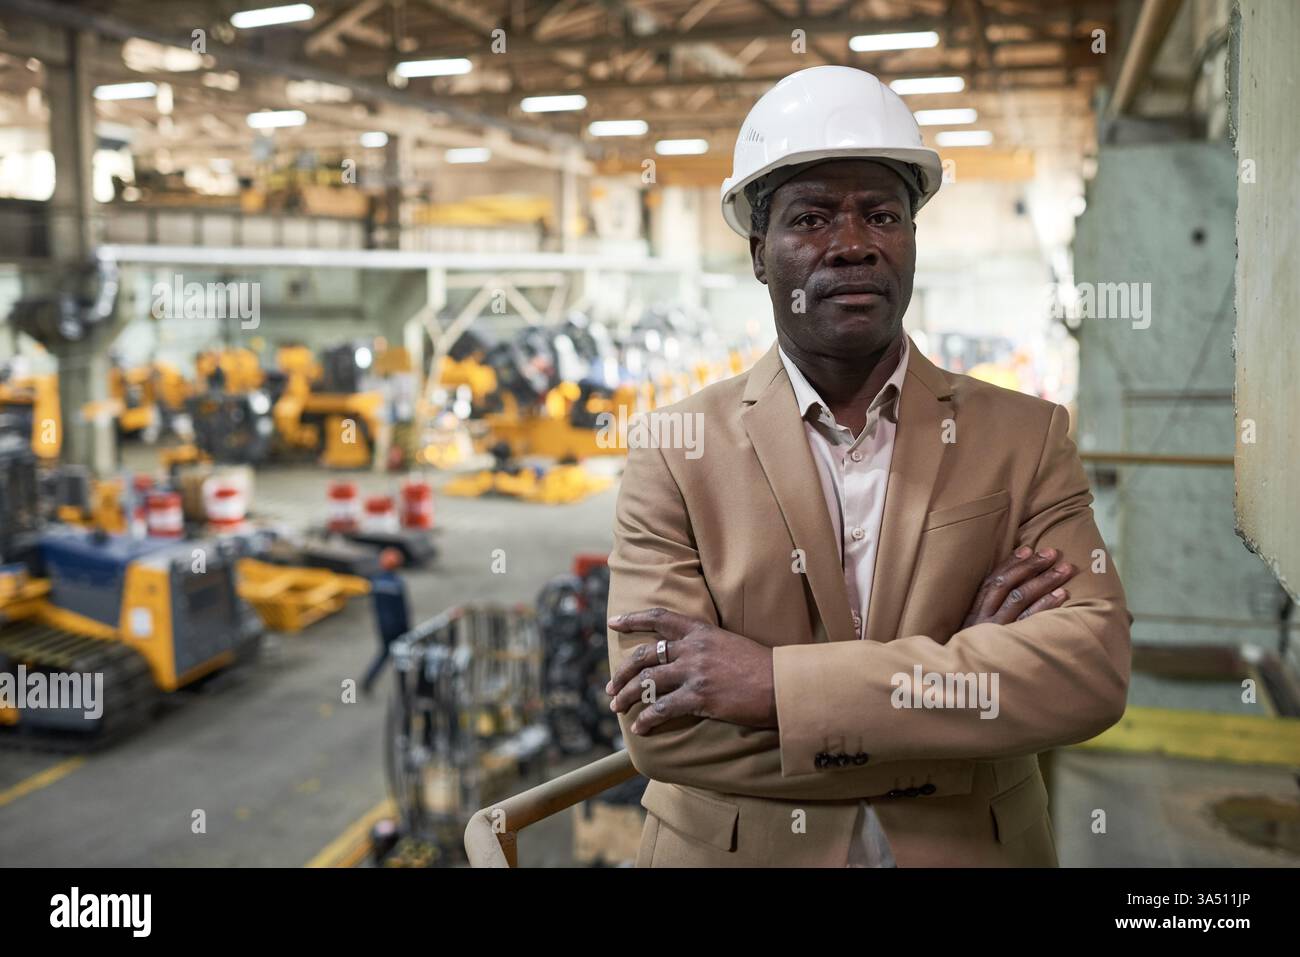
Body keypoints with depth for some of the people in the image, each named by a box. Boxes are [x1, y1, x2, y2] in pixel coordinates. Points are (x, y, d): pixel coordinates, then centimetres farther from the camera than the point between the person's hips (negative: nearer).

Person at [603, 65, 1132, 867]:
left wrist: (778, 680, -26)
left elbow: (1095, 666, -19)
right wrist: (961, 672, -21)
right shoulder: (675, 452, -10)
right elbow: (659, 726, -18)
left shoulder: (1029, 437, -6)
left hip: (976, 850, 1)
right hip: (735, 850, -1)